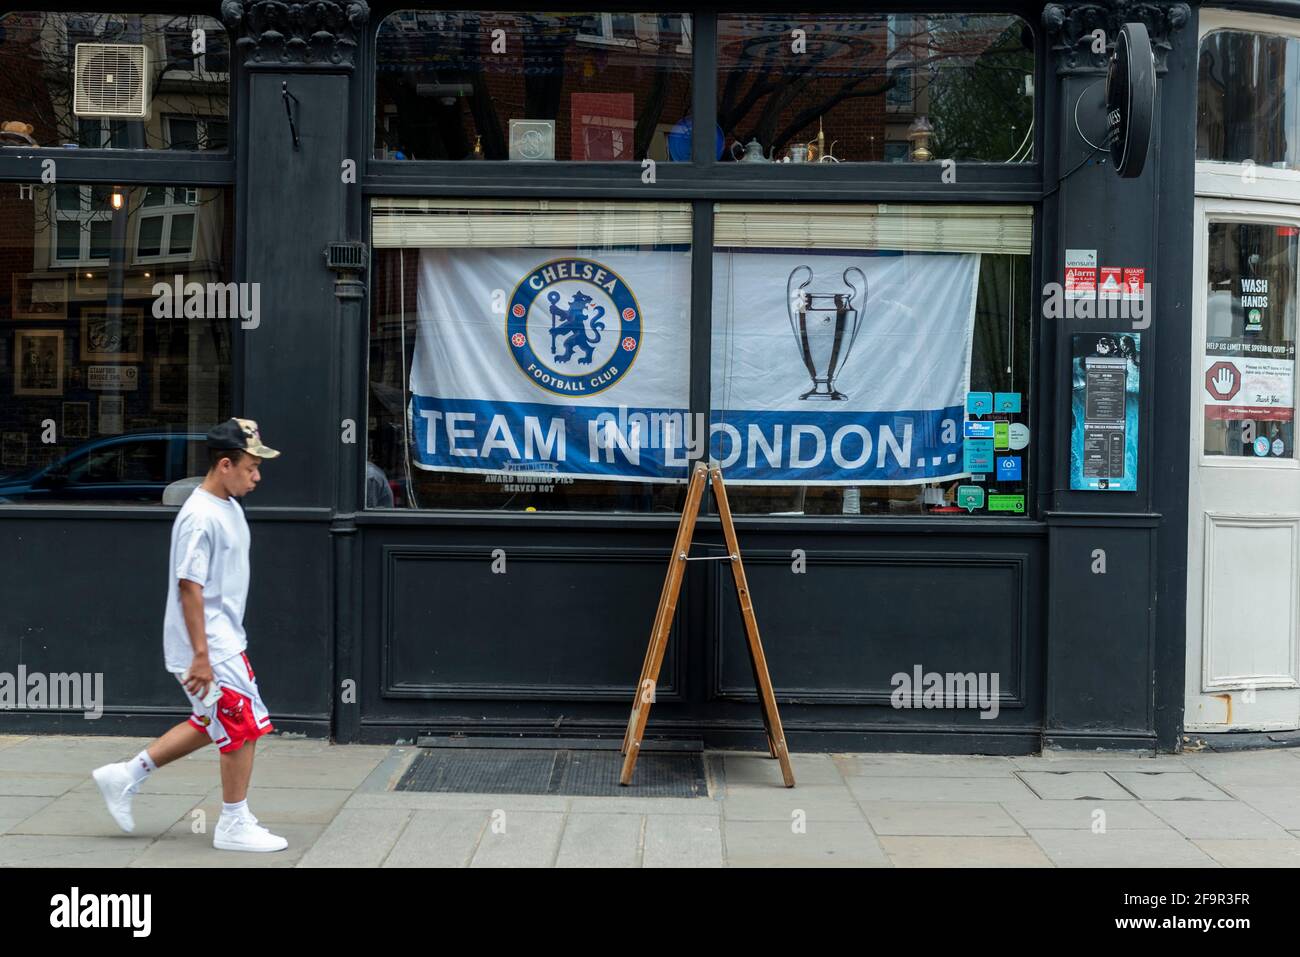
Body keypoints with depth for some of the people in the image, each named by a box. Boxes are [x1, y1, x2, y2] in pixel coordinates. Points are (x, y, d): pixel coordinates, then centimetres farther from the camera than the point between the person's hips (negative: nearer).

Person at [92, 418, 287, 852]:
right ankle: (234, 825, 13)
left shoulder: (230, 507, 11)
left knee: (212, 725, 19)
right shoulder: (200, 518, -20)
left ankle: (125, 776, 28)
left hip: (225, 642, 10)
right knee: (243, 728, -2)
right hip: (208, 649, -10)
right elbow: (189, 587, -22)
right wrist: (201, 656, -23)